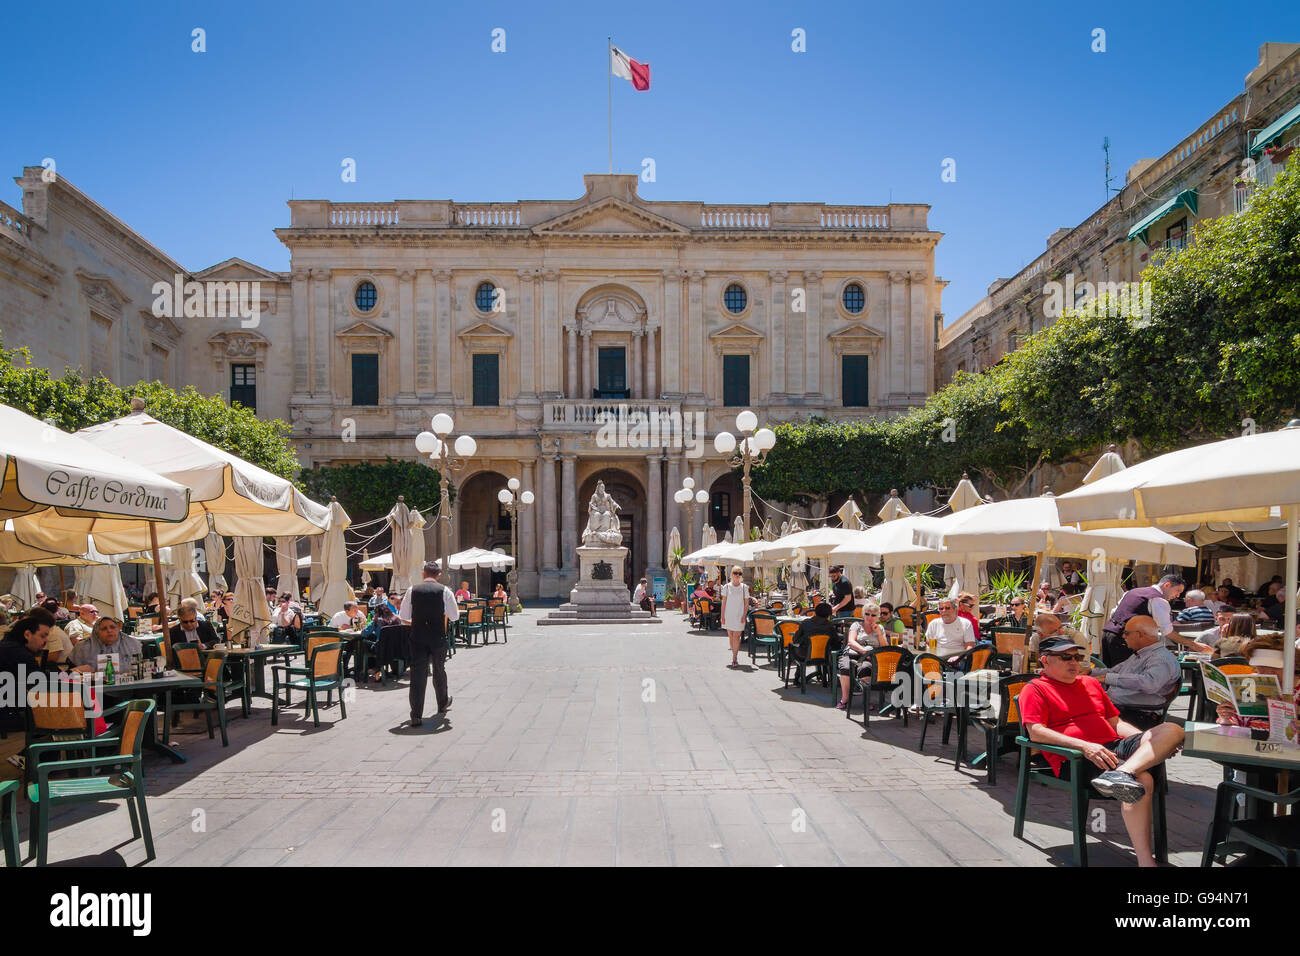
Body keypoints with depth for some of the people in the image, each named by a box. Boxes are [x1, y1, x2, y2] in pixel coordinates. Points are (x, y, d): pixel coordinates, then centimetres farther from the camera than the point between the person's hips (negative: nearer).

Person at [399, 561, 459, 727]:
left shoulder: (412, 590, -1)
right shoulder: (444, 591, -4)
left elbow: (403, 616, 3)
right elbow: (455, 616, -1)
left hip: (417, 638, 0)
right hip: (438, 638, 0)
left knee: (417, 674, 0)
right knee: (439, 671, 19)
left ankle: (416, 715, -4)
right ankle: (443, 704, 39)